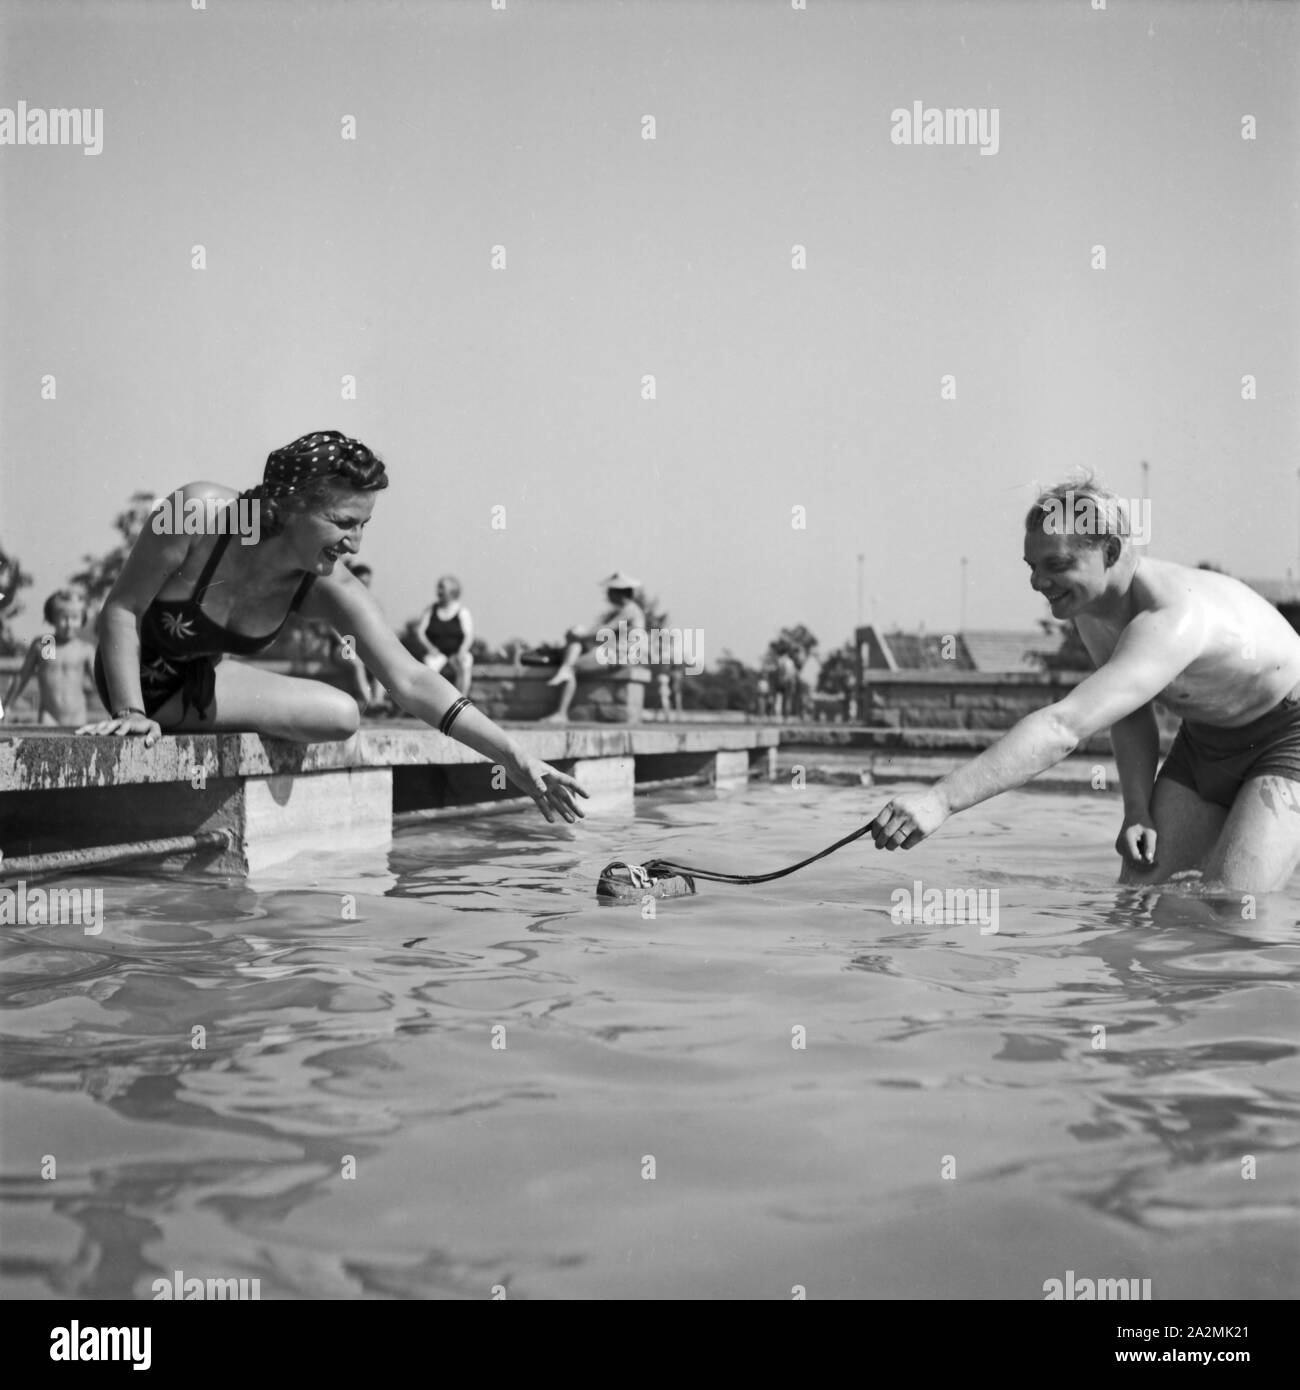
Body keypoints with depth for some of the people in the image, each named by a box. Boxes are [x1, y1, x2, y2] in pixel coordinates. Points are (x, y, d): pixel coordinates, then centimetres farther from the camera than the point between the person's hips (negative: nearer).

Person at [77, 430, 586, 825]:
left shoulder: (330, 587, -19)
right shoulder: (199, 512, -30)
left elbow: (413, 682, -21)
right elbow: (121, 608, -19)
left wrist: (514, 758, -27)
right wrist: (131, 712, -27)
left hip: (198, 685, 5)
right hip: (138, 680, -5)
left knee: (340, 715, -20)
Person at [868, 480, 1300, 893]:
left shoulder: (1172, 619, -41)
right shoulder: (1090, 608, -11)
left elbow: (1065, 728, -53)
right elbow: (1129, 715, 5)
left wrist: (941, 799, -59)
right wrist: (1137, 810, -12)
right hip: (1204, 738, 8)